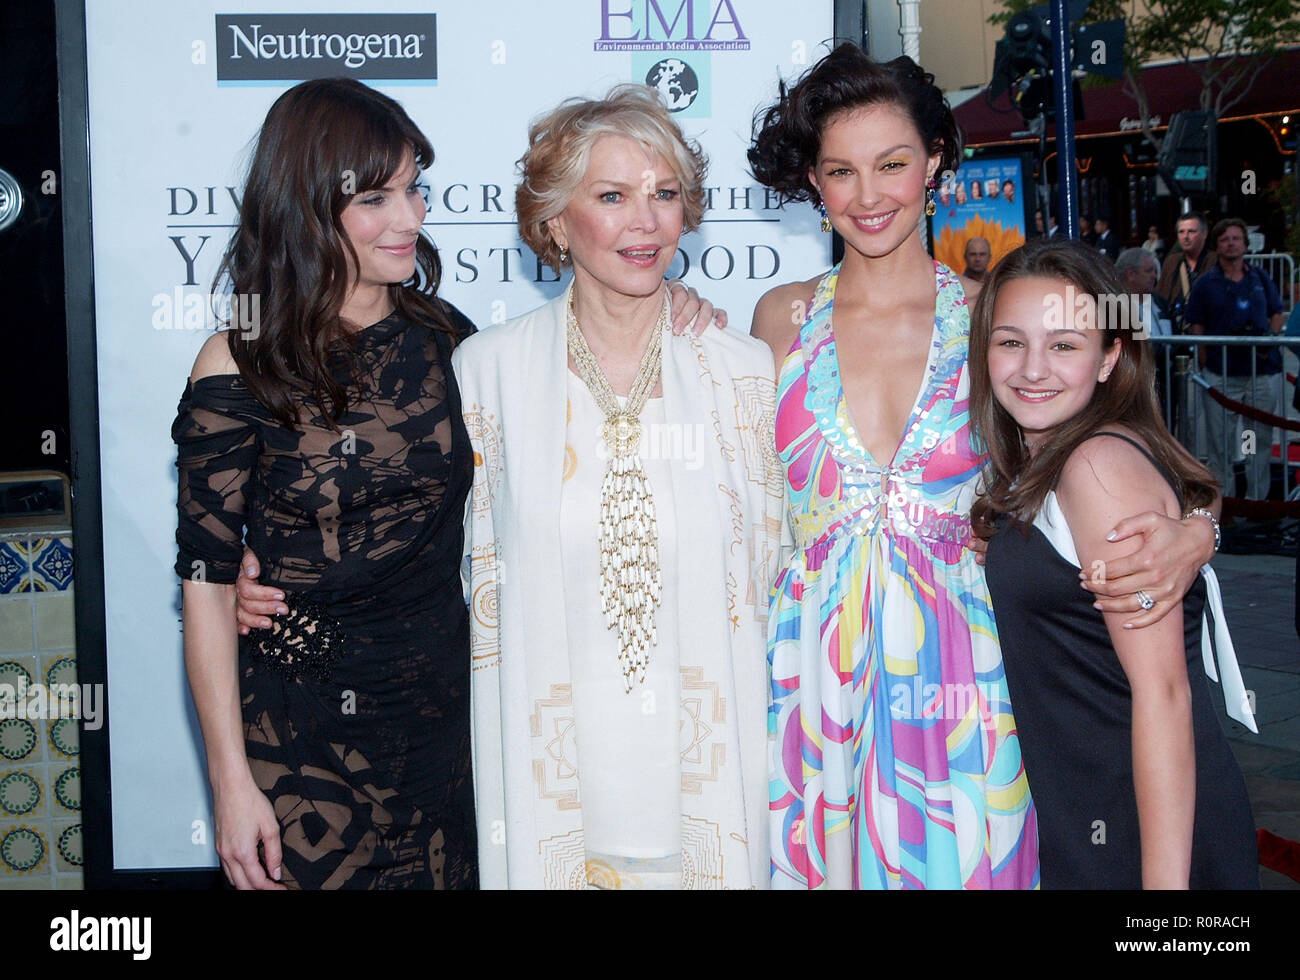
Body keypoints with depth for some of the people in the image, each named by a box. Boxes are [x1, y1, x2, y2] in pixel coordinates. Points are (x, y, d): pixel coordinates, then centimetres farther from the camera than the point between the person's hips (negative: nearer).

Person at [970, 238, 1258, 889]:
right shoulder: (1032, 469, 10)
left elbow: (1162, 690, -22)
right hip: (1081, 818, 8)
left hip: (1147, 832, -8)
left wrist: (1165, 882, -23)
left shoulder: (1103, 464, -17)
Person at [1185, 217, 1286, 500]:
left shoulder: (1261, 278, 11)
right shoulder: (1205, 283, 3)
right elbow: (1196, 327, 1)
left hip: (1263, 370, 2)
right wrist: (1204, 364, -8)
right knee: (1219, 438, 2)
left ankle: (1257, 498, 18)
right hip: (1221, 373, -2)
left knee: (1261, 437, 7)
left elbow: (1277, 314, 15)